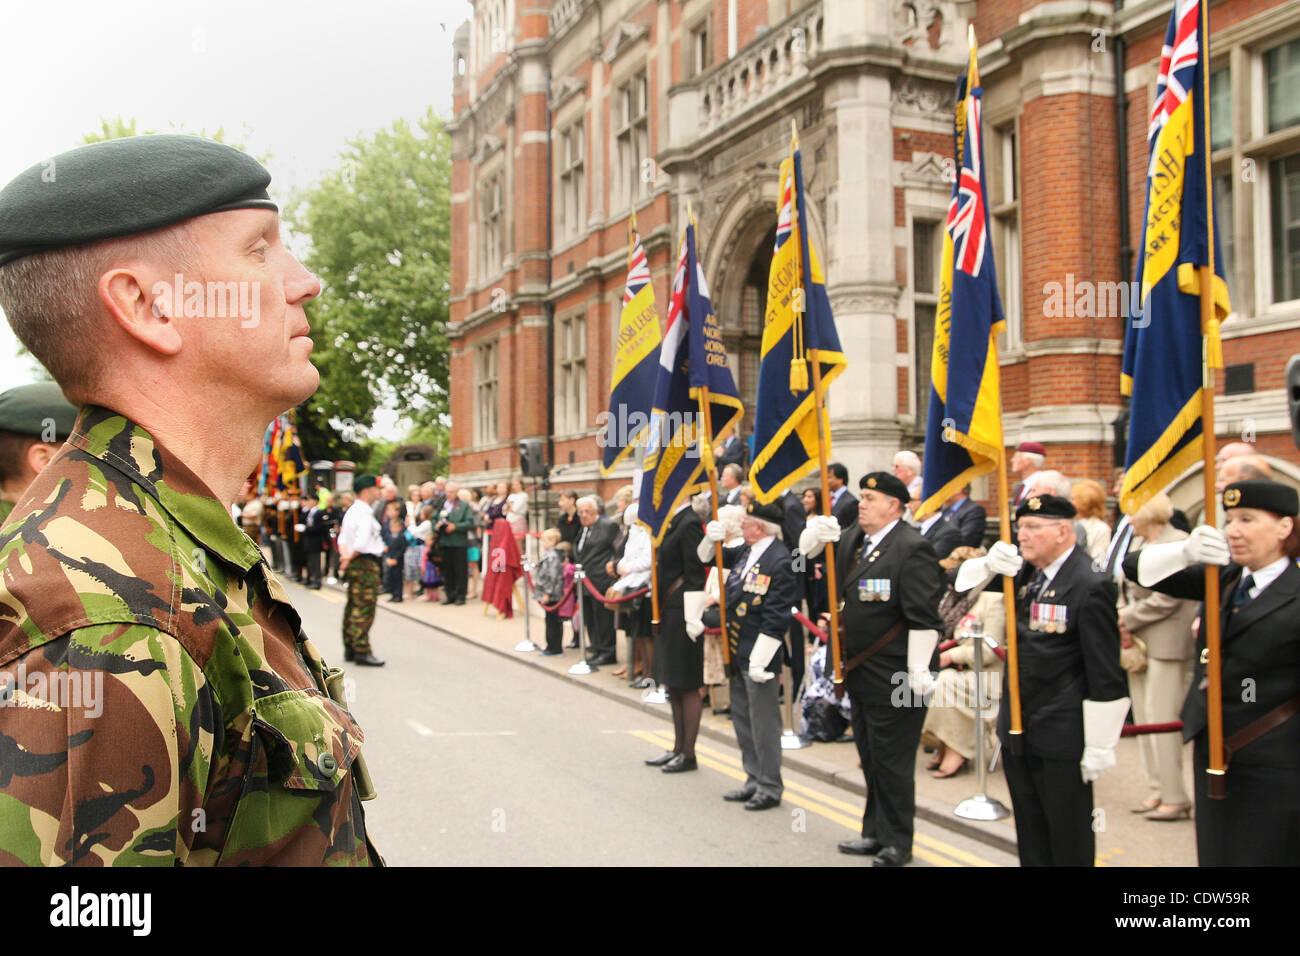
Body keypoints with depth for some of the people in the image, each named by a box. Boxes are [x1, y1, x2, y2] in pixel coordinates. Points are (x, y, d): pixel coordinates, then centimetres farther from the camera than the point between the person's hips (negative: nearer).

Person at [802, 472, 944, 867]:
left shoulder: (912, 548, -17)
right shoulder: (854, 541, 10)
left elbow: (923, 618, -21)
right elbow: (809, 551, 21)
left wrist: (918, 671, -22)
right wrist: (816, 535, -2)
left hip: (894, 676, -9)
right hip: (860, 671, 9)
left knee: (891, 759, 1)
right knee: (870, 756, 18)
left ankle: (897, 843, 13)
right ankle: (875, 833, 30)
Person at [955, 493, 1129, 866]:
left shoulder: (1090, 586, -16)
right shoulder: (1023, 571, 5)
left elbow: (1105, 676, -17)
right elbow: (963, 584, 14)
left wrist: (1100, 747, -17)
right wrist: (989, 565, -8)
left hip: (1062, 737, -7)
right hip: (1017, 727, 7)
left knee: (1068, 838, 7)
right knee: (1030, 834, 17)